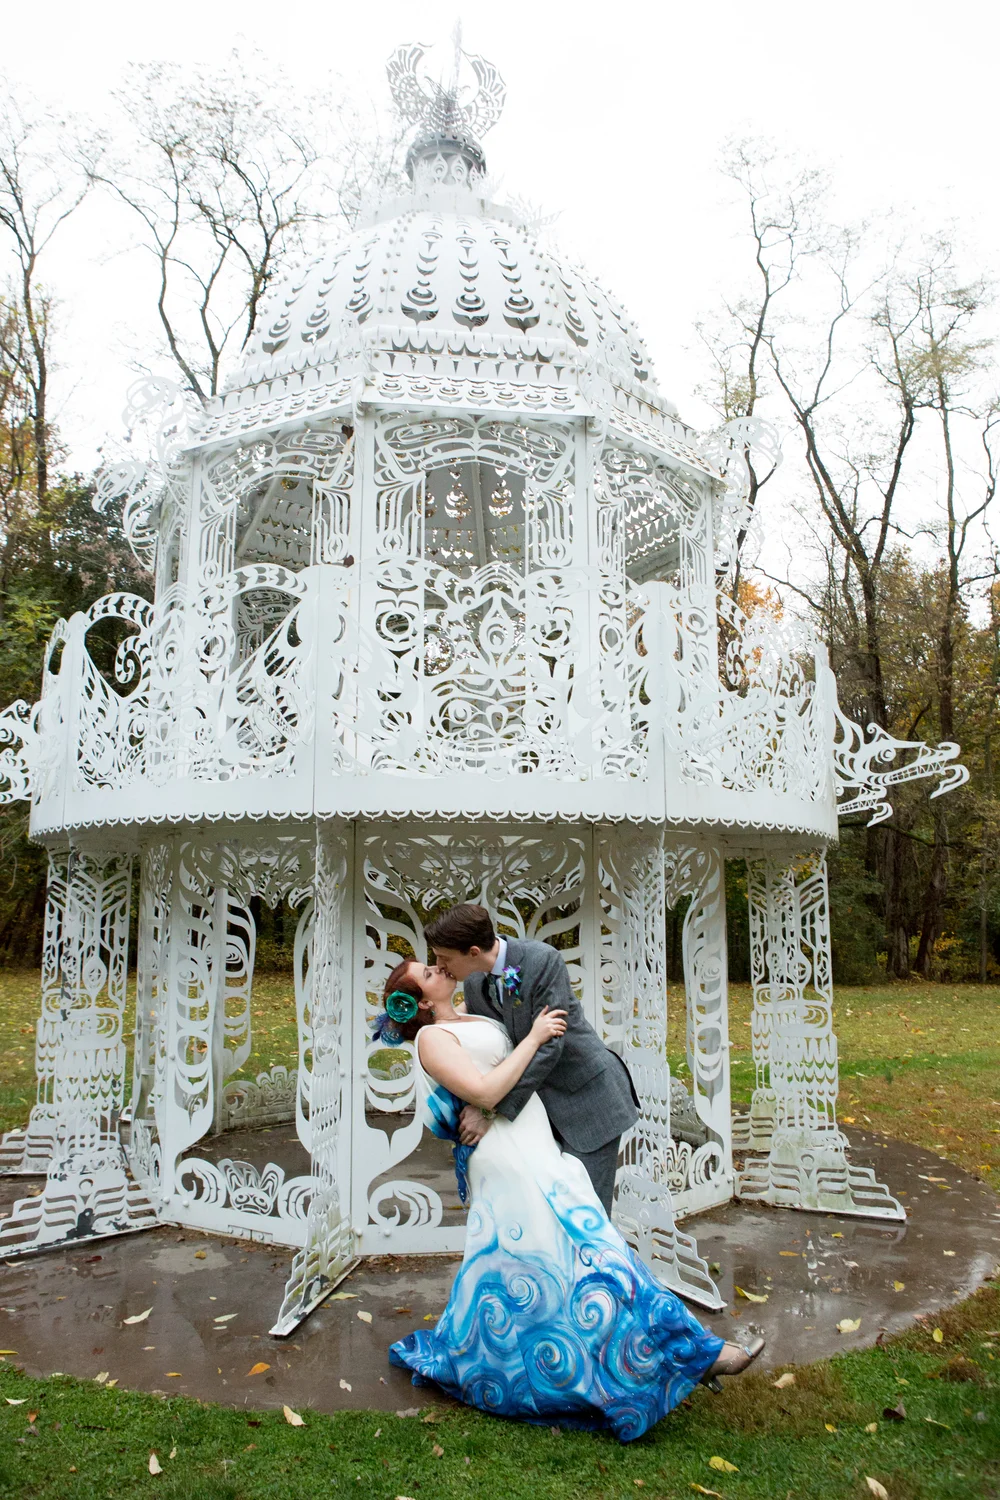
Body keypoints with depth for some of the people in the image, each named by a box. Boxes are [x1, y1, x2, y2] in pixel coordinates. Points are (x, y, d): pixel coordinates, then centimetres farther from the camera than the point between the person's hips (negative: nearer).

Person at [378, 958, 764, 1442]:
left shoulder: (470, 1020, 17)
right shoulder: (432, 1038, -9)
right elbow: (485, 1092, -19)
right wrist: (535, 1037, -14)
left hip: (534, 1146, 9)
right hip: (510, 1157, -9)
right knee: (574, 1253, -8)